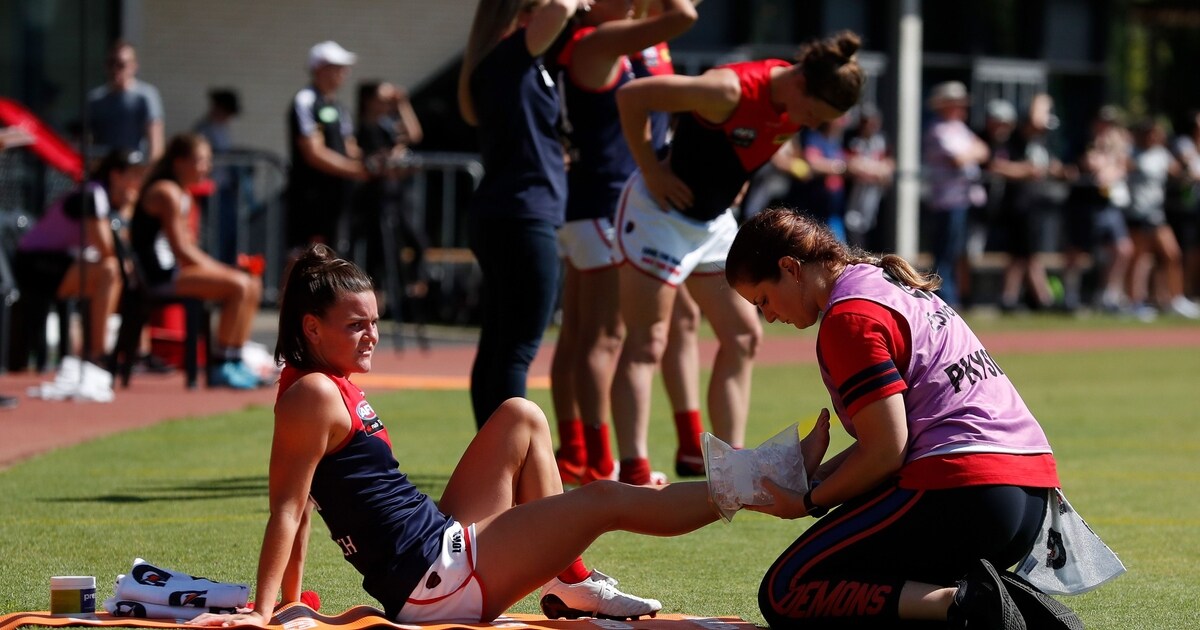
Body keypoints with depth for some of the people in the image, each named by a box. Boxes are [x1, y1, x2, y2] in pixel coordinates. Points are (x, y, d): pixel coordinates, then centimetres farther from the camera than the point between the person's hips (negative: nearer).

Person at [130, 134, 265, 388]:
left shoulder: (183, 195, 19)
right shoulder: (168, 193, -13)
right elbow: (180, 249, -17)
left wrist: (220, 268, 5)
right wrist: (219, 270, -13)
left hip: (175, 270, 11)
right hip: (159, 278, -11)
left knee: (252, 285, 8)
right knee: (237, 286, -22)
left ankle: (235, 361, 8)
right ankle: (221, 366, -18)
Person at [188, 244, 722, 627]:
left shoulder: (337, 387, 12)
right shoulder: (315, 395, -17)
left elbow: (299, 505, 15)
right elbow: (288, 509, -19)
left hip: (444, 543, 11)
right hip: (433, 581, -11)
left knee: (520, 417, 21)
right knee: (603, 502, -5)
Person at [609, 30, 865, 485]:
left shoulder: (797, 108, -5)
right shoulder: (731, 91, -29)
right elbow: (631, 96, -24)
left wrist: (736, 183, 8)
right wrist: (650, 170, -20)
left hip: (713, 221, 9)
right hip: (660, 210, -9)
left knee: (743, 336, 8)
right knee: (646, 344, -10)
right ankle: (633, 473, -13)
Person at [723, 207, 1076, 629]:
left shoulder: (847, 317, -8)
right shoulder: (893, 285, 22)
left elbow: (885, 452, -12)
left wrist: (809, 503, 1)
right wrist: (817, 474, 16)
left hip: (962, 492, -10)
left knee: (783, 596, -4)